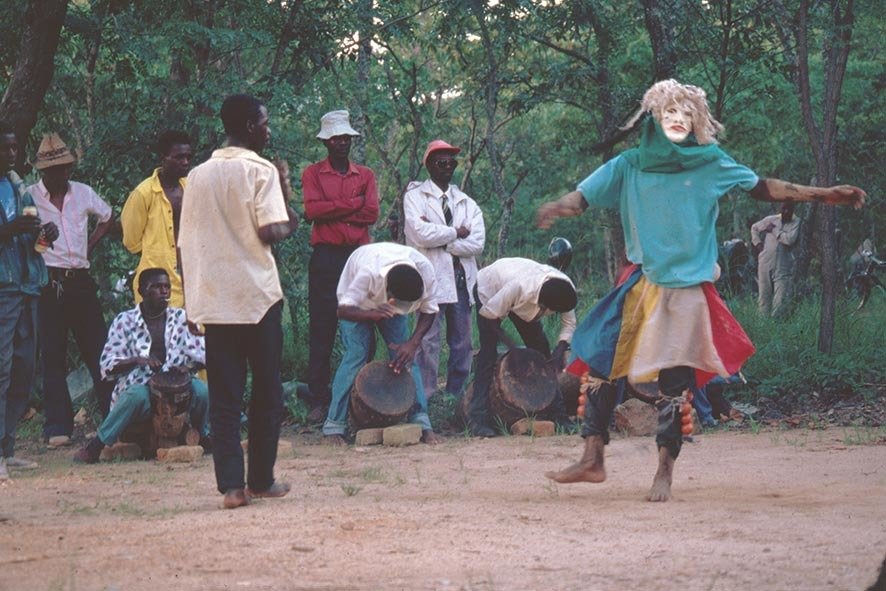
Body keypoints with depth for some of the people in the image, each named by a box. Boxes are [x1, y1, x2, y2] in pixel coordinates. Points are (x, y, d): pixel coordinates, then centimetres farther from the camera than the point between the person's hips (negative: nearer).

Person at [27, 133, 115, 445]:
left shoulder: (83, 193, 8)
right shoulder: (28, 197, -4)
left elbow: (108, 217, 24)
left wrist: (90, 246, 12)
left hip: (80, 282, 3)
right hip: (47, 285, -3)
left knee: (99, 352, 3)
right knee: (53, 357, 0)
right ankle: (58, 427, 3)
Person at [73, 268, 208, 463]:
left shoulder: (181, 318, 7)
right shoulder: (125, 321, 2)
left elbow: (202, 354, 4)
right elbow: (107, 367, -3)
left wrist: (188, 366, -18)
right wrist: (137, 360, -21)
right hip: (137, 387, -2)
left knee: (201, 389, -29)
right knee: (138, 394, -38)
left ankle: (205, 437, 0)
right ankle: (96, 445, -23)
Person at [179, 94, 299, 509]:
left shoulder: (198, 176, 10)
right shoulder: (260, 171, -6)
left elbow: (185, 244, 11)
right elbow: (270, 231, -18)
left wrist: (192, 303, 16)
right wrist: (290, 224, 4)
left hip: (212, 300, 4)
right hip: (257, 296, -4)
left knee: (223, 396, 2)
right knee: (266, 393, 9)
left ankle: (231, 486, -6)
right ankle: (261, 481, 13)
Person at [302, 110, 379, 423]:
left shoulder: (365, 175, 14)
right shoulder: (313, 173, 9)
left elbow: (372, 213, 0)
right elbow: (312, 210, -8)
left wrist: (331, 212, -5)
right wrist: (354, 203, -7)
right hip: (325, 257, -2)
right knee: (322, 329, -3)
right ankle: (318, 400, -3)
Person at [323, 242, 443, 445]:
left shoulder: (426, 270, -34)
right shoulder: (368, 271, -45)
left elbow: (428, 311, -19)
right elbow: (344, 310, -42)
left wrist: (413, 343, -32)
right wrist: (371, 314, -62)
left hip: (389, 306, 3)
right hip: (359, 303, -3)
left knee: (405, 356, -12)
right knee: (355, 355, -17)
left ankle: (421, 422, -11)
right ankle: (334, 426, -13)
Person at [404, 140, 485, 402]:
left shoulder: (467, 203, 17)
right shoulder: (415, 196, 5)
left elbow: (477, 243, 2)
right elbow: (420, 234, -13)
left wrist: (438, 238, -7)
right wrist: (456, 233, -3)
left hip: (462, 279, 5)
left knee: (462, 343, 6)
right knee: (428, 342, -8)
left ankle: (456, 395, 12)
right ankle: (425, 398, -7)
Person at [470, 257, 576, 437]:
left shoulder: (566, 289, -29)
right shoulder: (519, 287, -46)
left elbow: (569, 324, -14)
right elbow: (488, 313, -31)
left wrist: (559, 352, -29)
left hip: (525, 305, 6)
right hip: (490, 292, -6)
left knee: (542, 351, -1)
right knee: (488, 354, -18)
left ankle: (558, 413, 5)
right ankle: (477, 419, -20)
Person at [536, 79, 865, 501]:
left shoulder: (710, 164, 1)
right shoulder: (630, 166, 2)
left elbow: (764, 188, 5)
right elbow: (583, 197, -6)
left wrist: (824, 195, -1)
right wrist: (557, 208, -29)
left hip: (687, 291, -2)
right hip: (640, 287, 2)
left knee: (675, 380, -2)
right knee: (600, 361, -3)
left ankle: (664, 472, 10)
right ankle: (592, 461, 6)